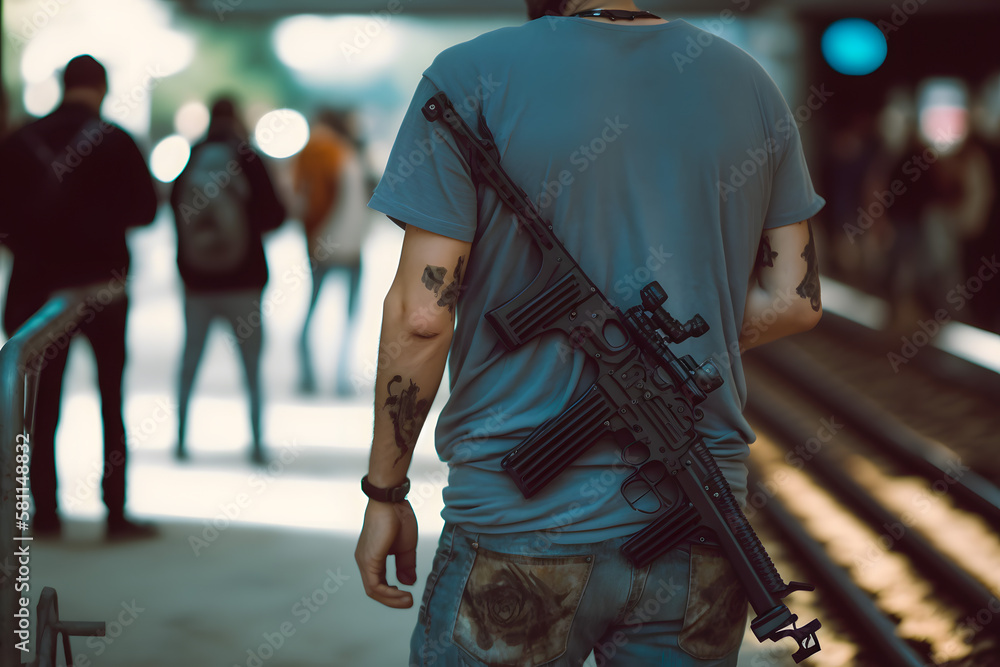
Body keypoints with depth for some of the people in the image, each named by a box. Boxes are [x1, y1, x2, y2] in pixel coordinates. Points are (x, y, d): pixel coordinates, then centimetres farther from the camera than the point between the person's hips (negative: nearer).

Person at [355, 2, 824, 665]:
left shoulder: (470, 78, -7)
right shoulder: (751, 84, 6)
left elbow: (421, 314, -10)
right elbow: (794, 301, 7)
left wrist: (384, 493, 0)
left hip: (523, 524, -4)